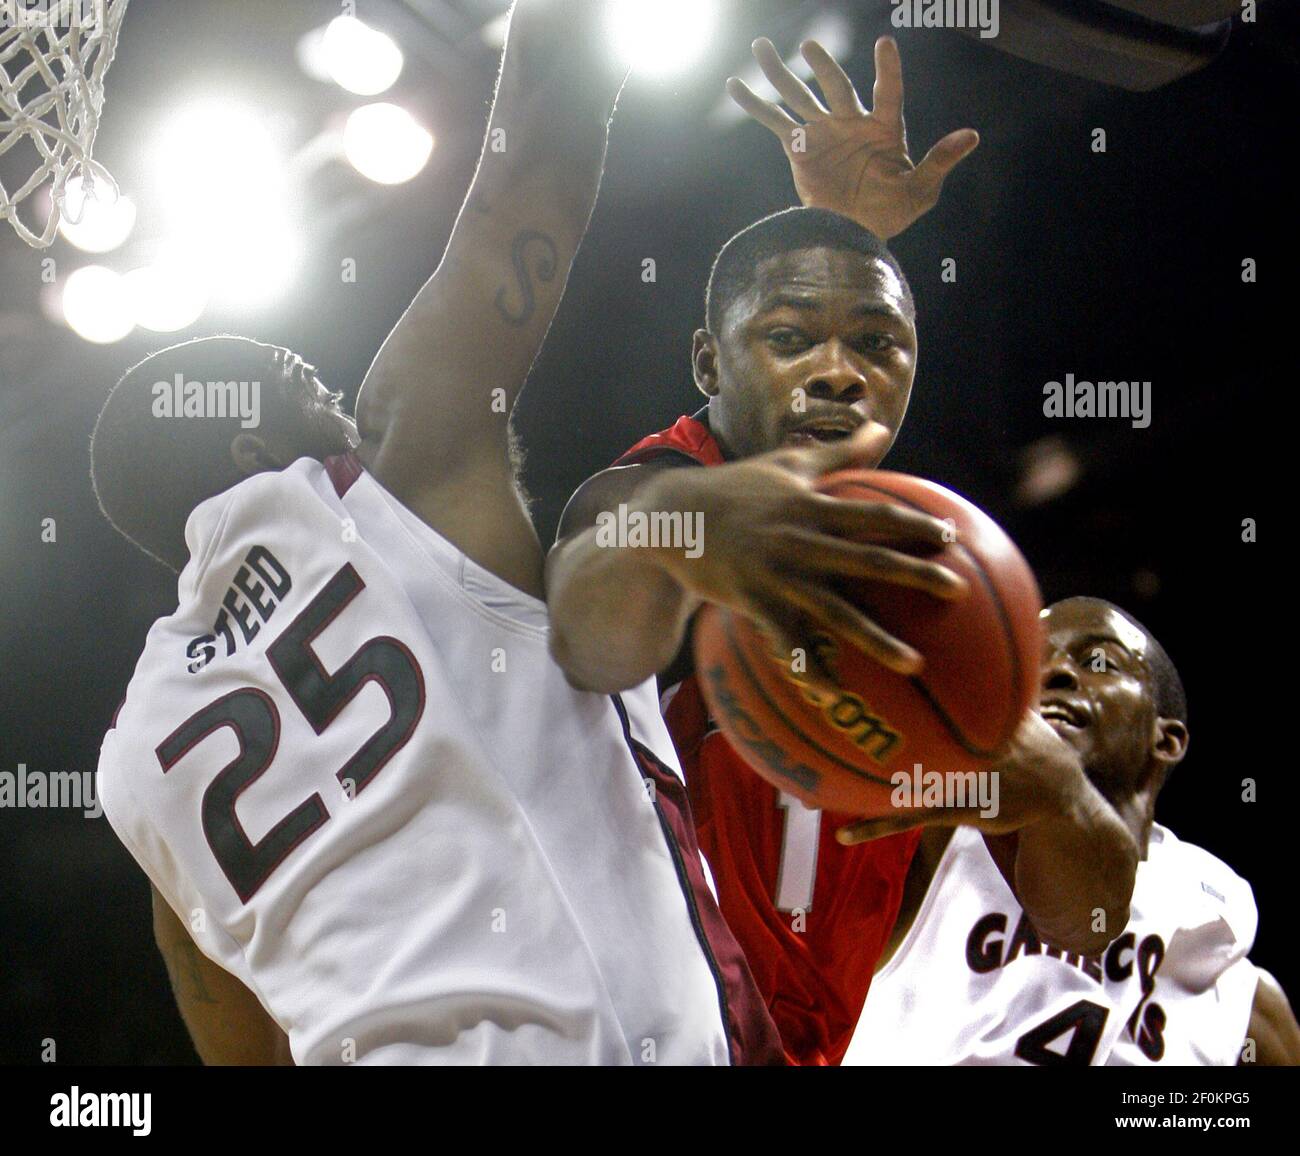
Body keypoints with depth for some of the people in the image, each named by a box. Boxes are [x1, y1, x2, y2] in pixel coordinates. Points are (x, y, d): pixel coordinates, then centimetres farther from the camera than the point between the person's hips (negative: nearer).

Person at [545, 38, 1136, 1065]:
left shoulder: (925, 582, 4)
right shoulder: (650, 492, -10)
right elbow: (590, 634, -35)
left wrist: (1047, 788, -23)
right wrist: (677, 524, -56)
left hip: (827, 1042, 5)